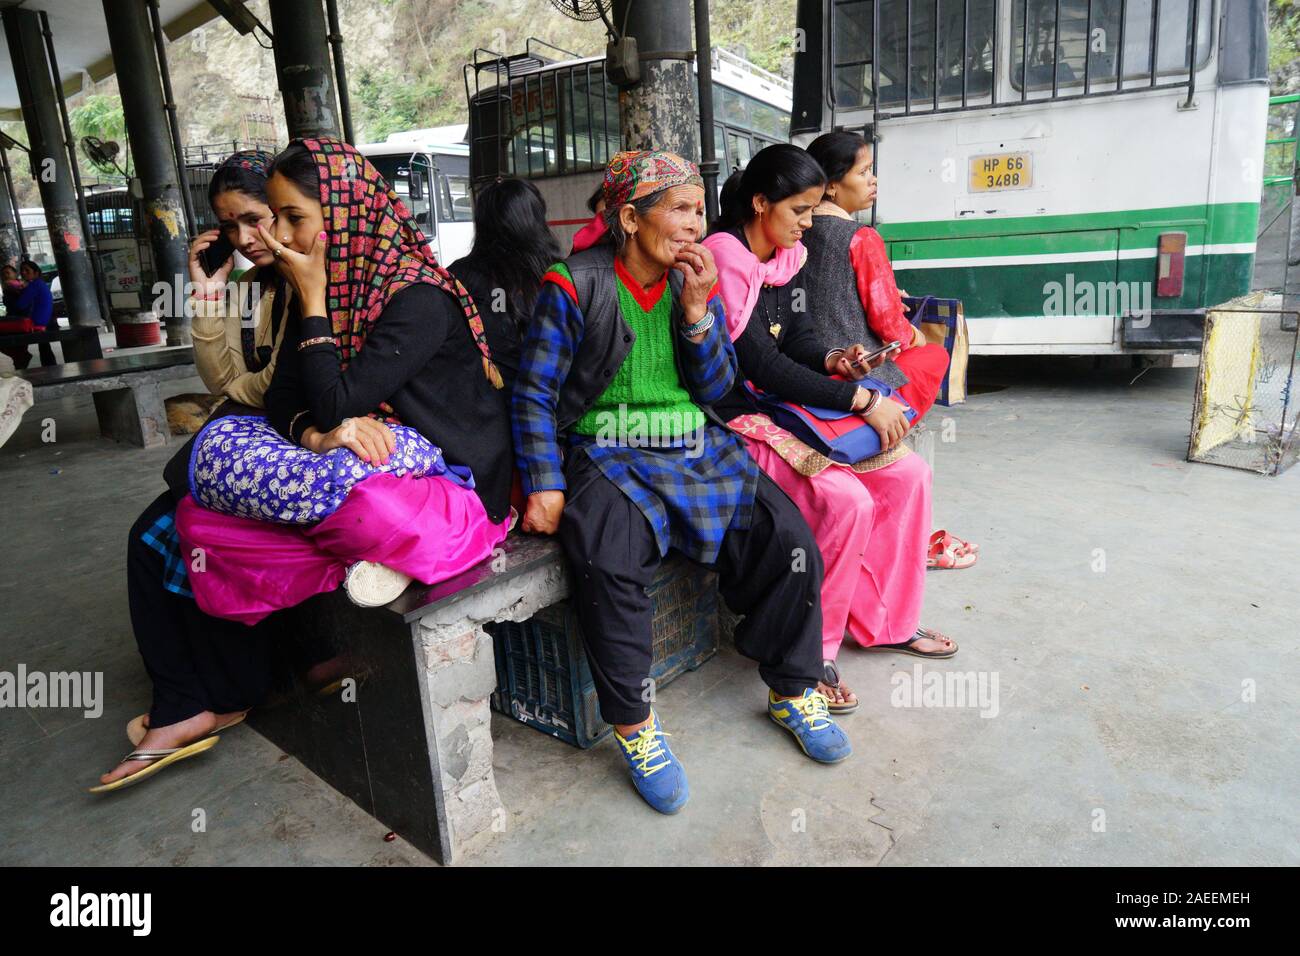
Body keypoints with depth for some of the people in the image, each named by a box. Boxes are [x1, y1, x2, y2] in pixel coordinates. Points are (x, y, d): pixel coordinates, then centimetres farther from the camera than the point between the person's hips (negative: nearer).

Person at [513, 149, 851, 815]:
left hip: (697, 451, 5)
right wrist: (545, 484, -13)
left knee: (789, 540, -14)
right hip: (608, 455, -4)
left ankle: (791, 691, 10)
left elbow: (716, 388, 7)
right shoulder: (575, 286, -3)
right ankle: (632, 723, -10)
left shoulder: (698, 282, 11)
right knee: (608, 564, -34)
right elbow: (534, 392, -4)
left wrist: (697, 309, -6)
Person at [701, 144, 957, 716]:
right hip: (741, 421, -9)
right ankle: (810, 654, -6)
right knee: (846, 501, -27)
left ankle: (885, 622, 15)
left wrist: (831, 362, -9)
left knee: (908, 473, 0)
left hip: (794, 407, 9)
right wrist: (862, 400, -19)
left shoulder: (787, 259, 11)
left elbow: (799, 342, 15)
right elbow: (764, 367, -21)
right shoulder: (724, 263, -16)